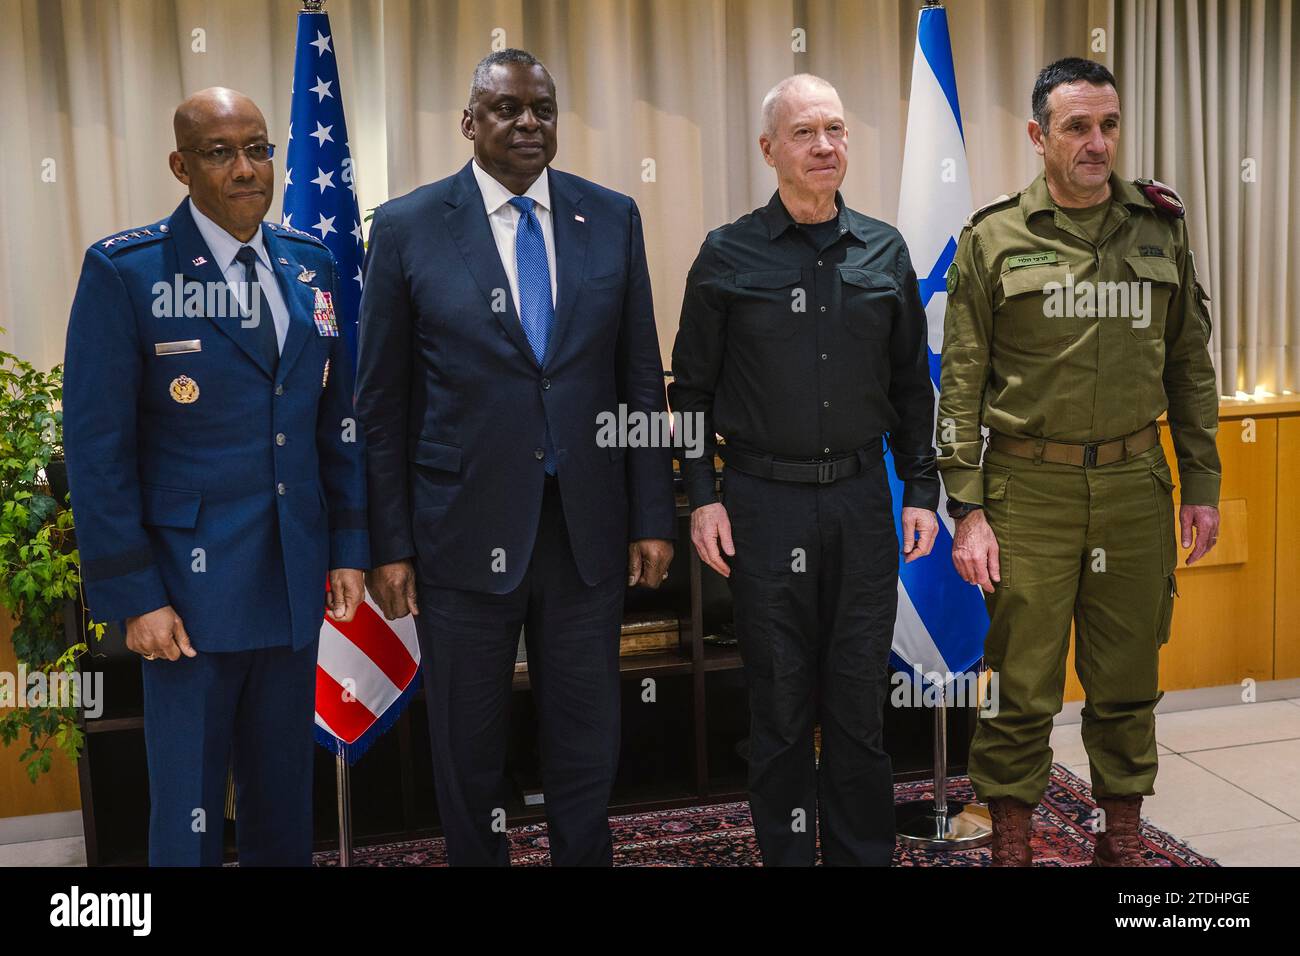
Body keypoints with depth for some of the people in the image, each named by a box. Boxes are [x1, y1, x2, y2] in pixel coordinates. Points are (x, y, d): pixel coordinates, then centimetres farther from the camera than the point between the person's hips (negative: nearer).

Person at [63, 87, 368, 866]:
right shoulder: (125, 271, -9)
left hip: (296, 581, 5)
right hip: (192, 587, -4)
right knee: (188, 808, 6)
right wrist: (132, 596, -12)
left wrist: (350, 546, 7)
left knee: (285, 797, 16)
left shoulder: (312, 266, 7)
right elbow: (97, 448, -10)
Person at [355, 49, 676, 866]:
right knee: (468, 751, 12)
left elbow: (642, 379, 6)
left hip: (588, 527, 2)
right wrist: (390, 545, -4)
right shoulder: (408, 227, -2)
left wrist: (654, 517, 3)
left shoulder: (612, 218, 4)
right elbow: (383, 401, -1)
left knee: (588, 744, 12)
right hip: (466, 529, -1)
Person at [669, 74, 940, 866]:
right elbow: (692, 388, 2)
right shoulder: (728, 256, -1)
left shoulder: (885, 250, 6)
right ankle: (788, 853, 21)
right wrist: (702, 497, -4)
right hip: (764, 502, -2)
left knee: (861, 702, 9)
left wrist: (922, 491, 5)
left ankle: (866, 853, 23)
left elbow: (912, 384, 10)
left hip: (862, 496, 2)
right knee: (781, 705, 7)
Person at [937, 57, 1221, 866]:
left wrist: (1202, 485, 8)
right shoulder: (993, 239, 0)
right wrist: (967, 510, -7)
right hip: (1029, 487, -2)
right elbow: (962, 383, -1)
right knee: (1023, 686, 2)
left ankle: (1123, 838, 26)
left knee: (1129, 682, 10)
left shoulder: (1161, 228, 8)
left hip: (1135, 483, 3)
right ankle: (1011, 843, 17)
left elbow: (1191, 365, 12)